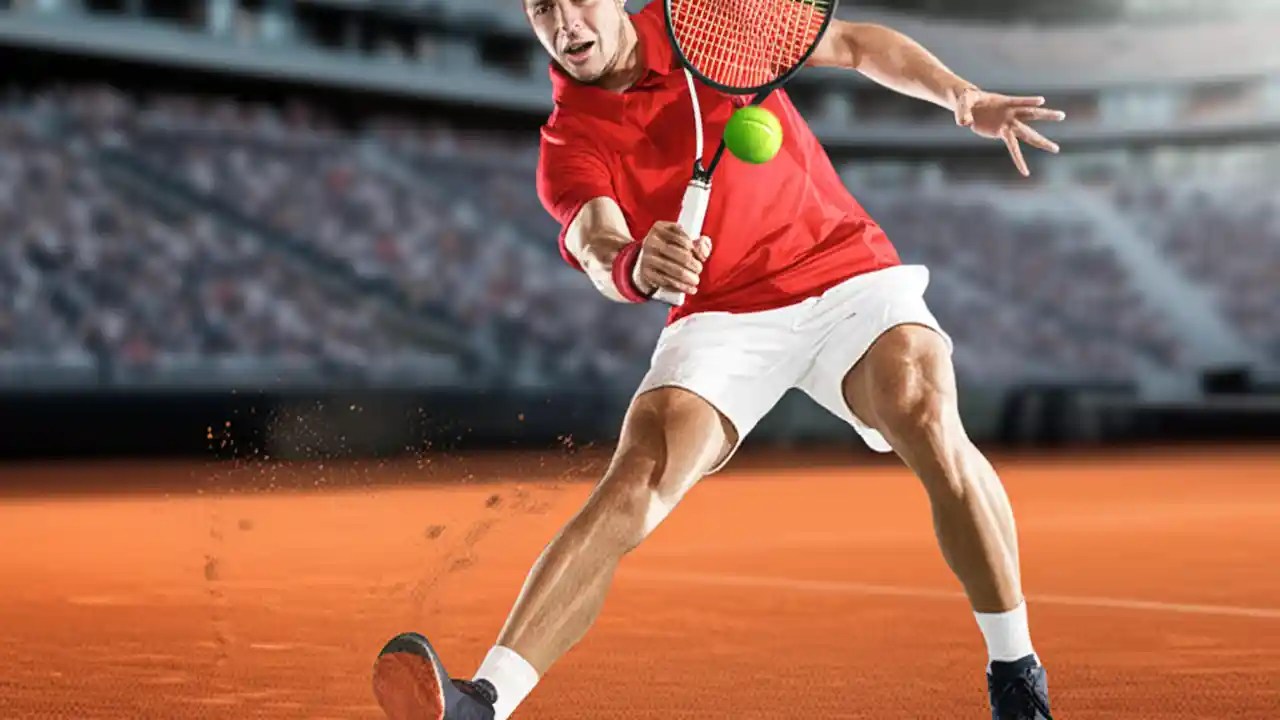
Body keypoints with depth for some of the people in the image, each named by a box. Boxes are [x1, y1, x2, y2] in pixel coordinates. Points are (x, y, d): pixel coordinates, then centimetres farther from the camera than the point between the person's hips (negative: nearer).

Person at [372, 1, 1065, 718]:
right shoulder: (569, 148, -3)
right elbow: (600, 249, -23)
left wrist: (965, 98, -1)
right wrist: (634, 265, -47)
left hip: (849, 275, 0)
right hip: (723, 316, 0)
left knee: (927, 419, -28)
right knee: (634, 484, -23)